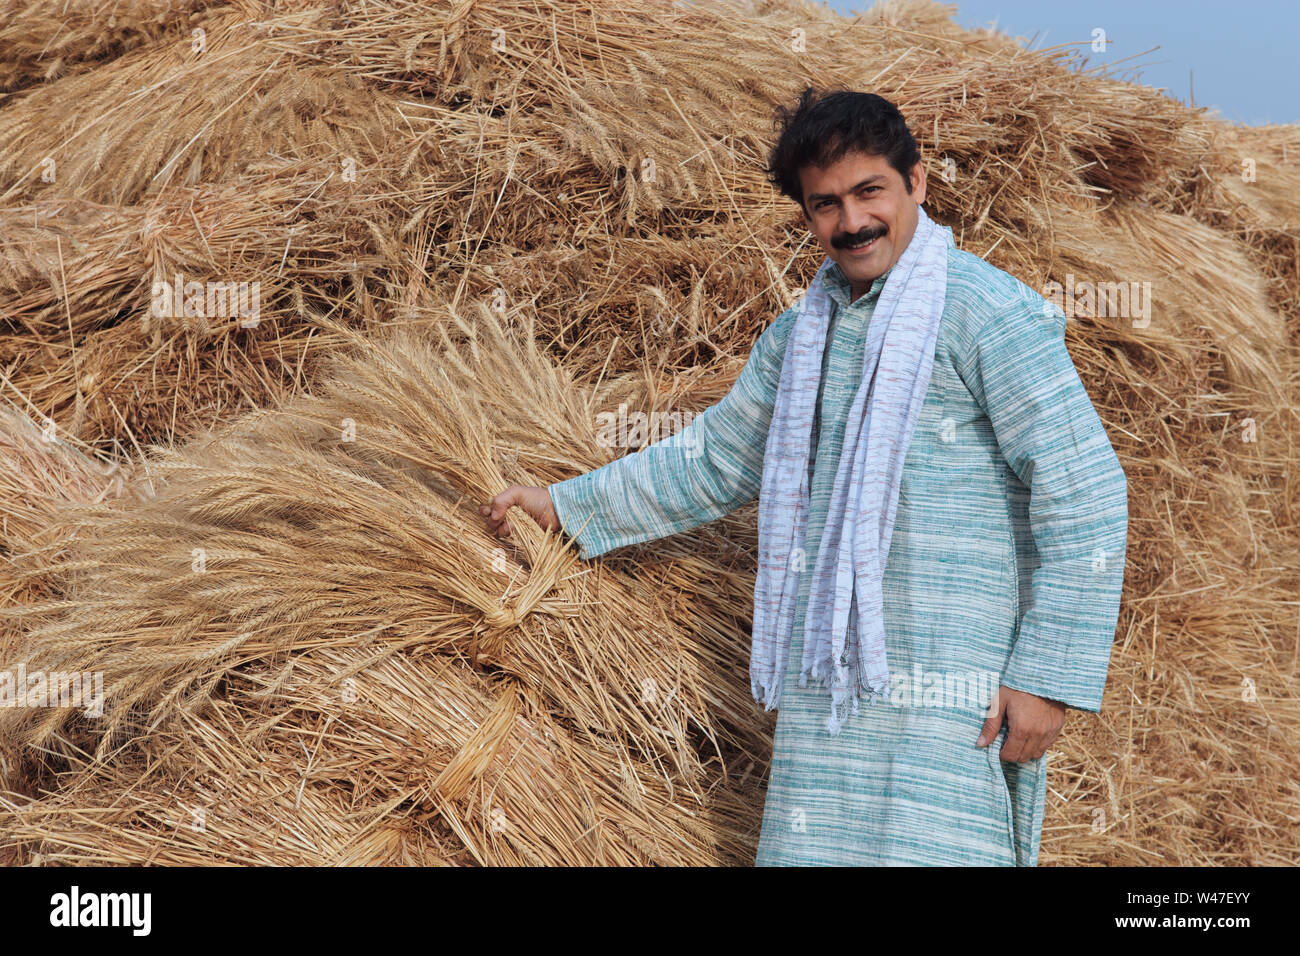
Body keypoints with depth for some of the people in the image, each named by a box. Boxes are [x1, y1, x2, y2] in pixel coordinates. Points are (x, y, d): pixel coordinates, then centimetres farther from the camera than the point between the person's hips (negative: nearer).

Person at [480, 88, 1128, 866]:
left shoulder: (986, 309, -6)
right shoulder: (798, 337, 16)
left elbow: (1086, 494, -9)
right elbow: (713, 461, 29)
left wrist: (1050, 676, -13)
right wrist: (564, 506, 30)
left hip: (952, 697, -6)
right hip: (823, 688, 7)